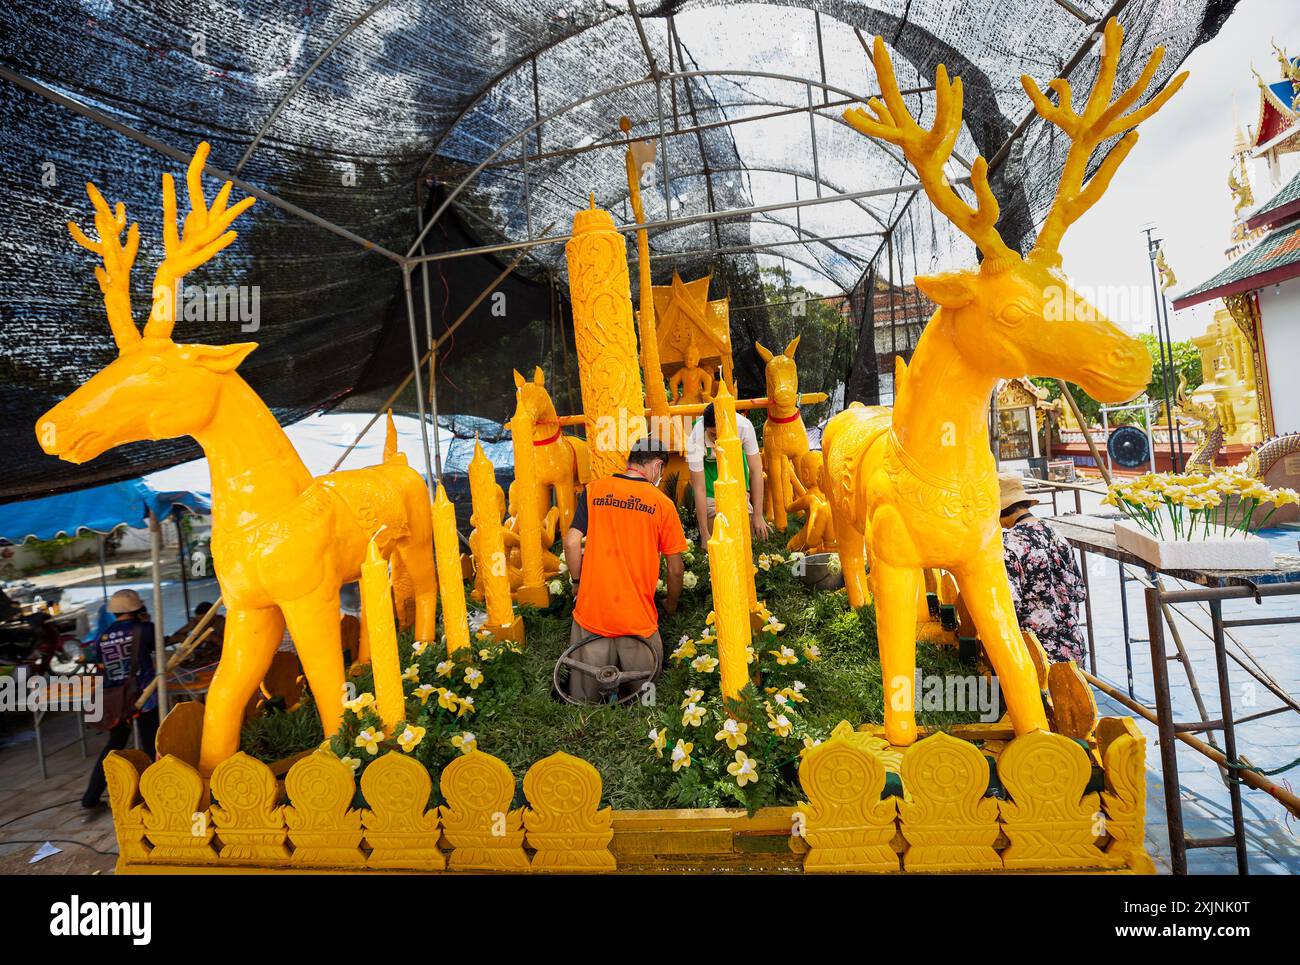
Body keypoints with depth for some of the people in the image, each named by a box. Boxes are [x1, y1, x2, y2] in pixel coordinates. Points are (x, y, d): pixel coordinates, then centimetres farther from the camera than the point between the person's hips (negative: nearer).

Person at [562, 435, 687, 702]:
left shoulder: (594, 490, 2)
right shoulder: (662, 503, -2)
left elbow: (571, 542, -4)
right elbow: (675, 568, 2)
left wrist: (580, 583, 12)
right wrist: (671, 604, 20)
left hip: (591, 611, 2)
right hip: (638, 618, -2)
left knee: (584, 701, 14)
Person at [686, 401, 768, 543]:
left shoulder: (744, 426, -37)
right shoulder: (695, 441, -39)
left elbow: (756, 471, -29)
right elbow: (699, 489, -33)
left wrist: (758, 515, -29)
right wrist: (704, 534, -31)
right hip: (706, 461, -1)